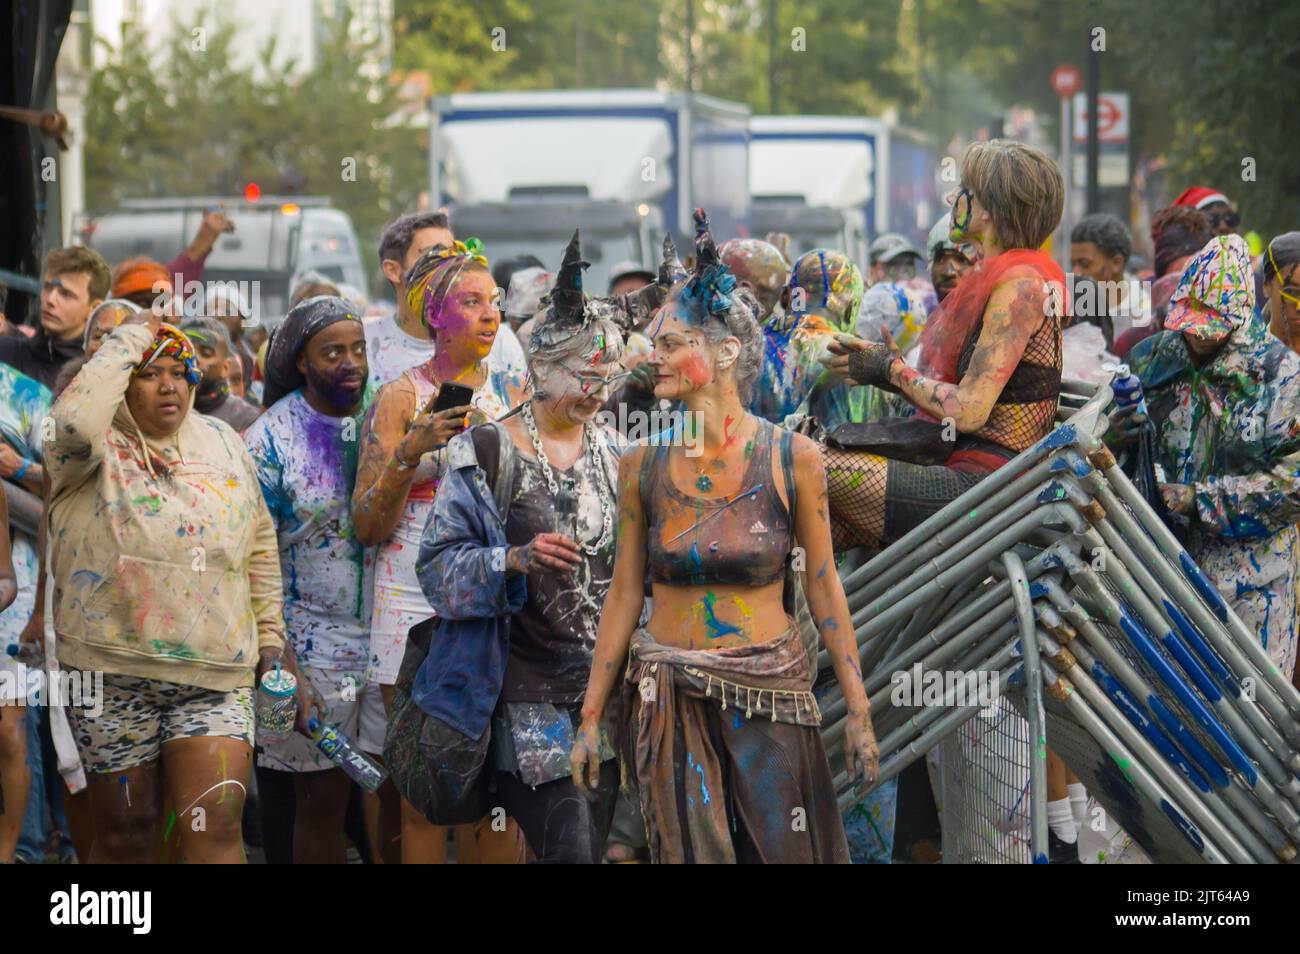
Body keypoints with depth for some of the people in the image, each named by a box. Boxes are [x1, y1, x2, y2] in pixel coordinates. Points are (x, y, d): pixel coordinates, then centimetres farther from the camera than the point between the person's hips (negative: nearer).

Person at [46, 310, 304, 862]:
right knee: (126, 836, 6)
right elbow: (76, 420, -29)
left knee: (216, 827, -11)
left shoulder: (223, 443, 12)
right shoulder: (97, 449, -3)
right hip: (114, 676, -3)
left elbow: (261, 542, 20)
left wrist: (270, 634, 16)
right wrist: (130, 338, -17)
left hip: (217, 679, 3)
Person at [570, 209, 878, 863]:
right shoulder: (642, 466, 1)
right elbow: (624, 595, 6)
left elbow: (824, 588, 0)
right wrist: (590, 718, 6)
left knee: (784, 852, 2)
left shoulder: (793, 459, -5)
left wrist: (859, 711, -1)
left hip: (770, 698, -1)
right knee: (692, 852, 2)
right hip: (668, 703, 1)